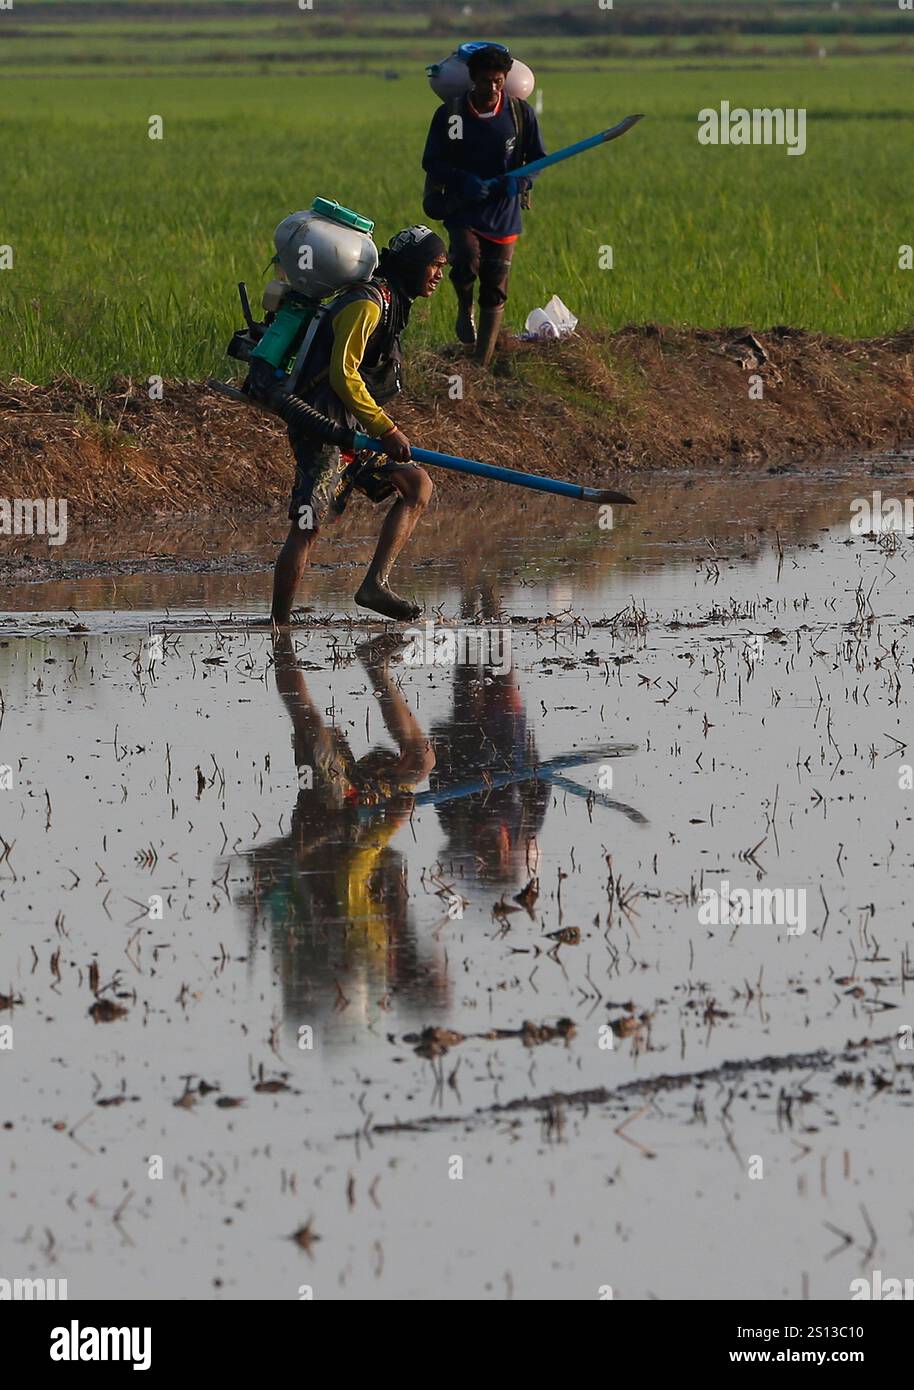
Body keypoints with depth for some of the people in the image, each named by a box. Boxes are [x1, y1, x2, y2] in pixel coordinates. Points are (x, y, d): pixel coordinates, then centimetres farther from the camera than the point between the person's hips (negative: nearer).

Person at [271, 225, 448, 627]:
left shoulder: (391, 306, 17)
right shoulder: (366, 305, -14)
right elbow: (343, 374, -21)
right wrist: (387, 430, -21)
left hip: (352, 432, 10)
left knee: (418, 485, 2)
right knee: (307, 529, -11)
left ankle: (375, 584, -6)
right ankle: (280, 626, -10)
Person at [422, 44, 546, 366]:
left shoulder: (521, 113, -2)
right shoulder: (450, 114, -5)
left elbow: (538, 159, 7)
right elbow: (431, 162, 0)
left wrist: (520, 181, -15)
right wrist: (463, 180, -20)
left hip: (504, 215, 2)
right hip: (463, 209, -2)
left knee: (494, 294, 4)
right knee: (467, 262, -29)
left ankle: (482, 366, 16)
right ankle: (464, 307, 6)